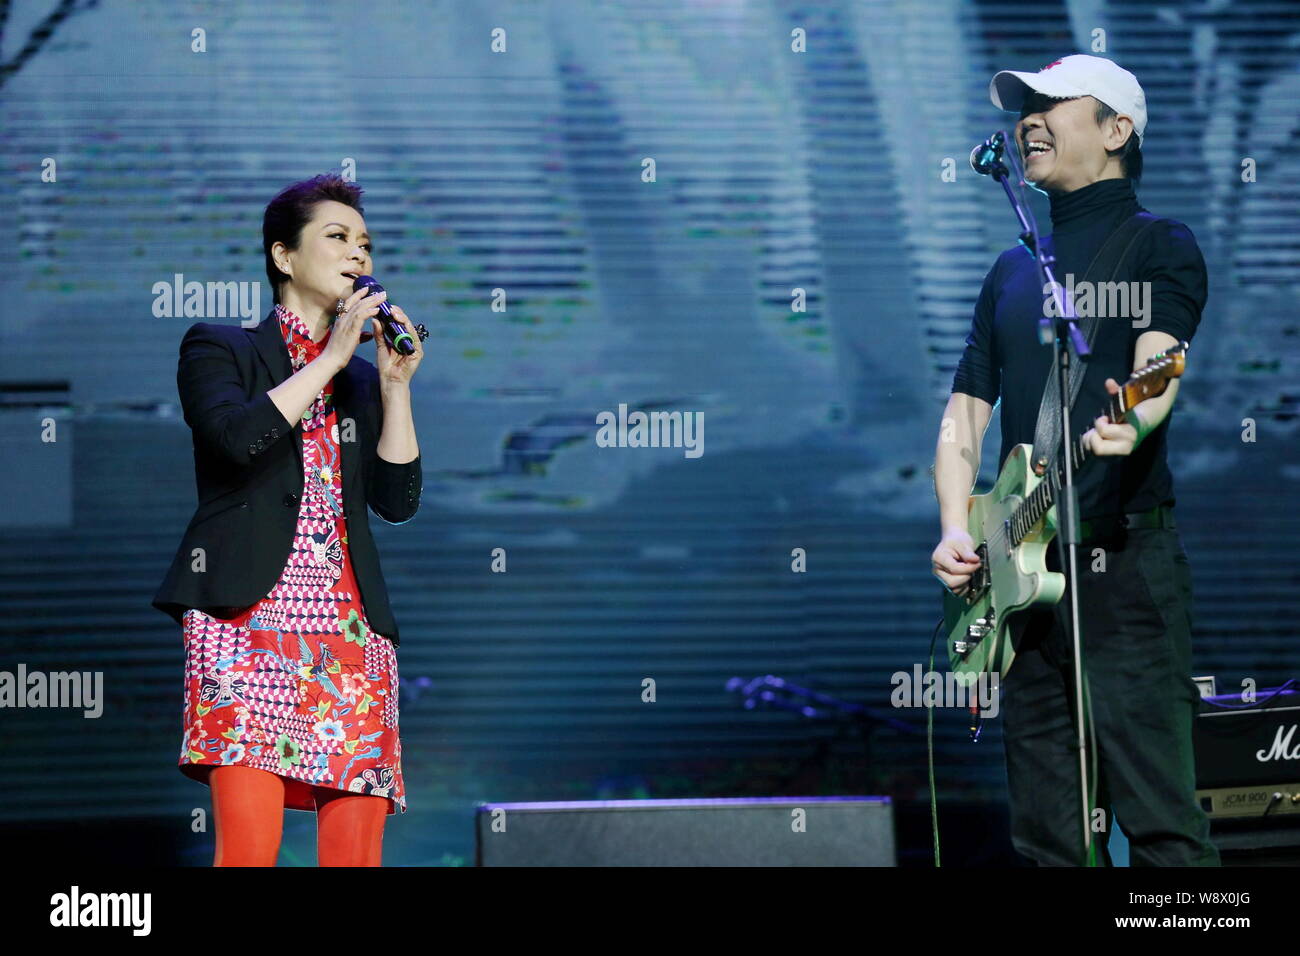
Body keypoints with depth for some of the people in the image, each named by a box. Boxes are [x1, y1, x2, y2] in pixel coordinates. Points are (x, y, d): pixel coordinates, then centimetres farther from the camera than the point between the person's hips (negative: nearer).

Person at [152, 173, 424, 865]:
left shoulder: (363, 380, 24)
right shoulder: (219, 350, 11)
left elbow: (398, 501, 12)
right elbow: (240, 437, -11)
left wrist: (395, 385, 6)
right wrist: (331, 357, -4)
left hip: (351, 627, 5)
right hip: (248, 620, -5)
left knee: (357, 850, -5)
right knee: (247, 847, -17)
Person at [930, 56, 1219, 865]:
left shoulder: (1160, 245, 2)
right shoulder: (1015, 271, 21)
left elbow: (1158, 365, -16)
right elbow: (965, 411, 19)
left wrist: (1134, 422, -39)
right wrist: (955, 532, 2)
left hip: (1125, 563, -6)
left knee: (1160, 822, -12)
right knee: (1049, 834, 6)